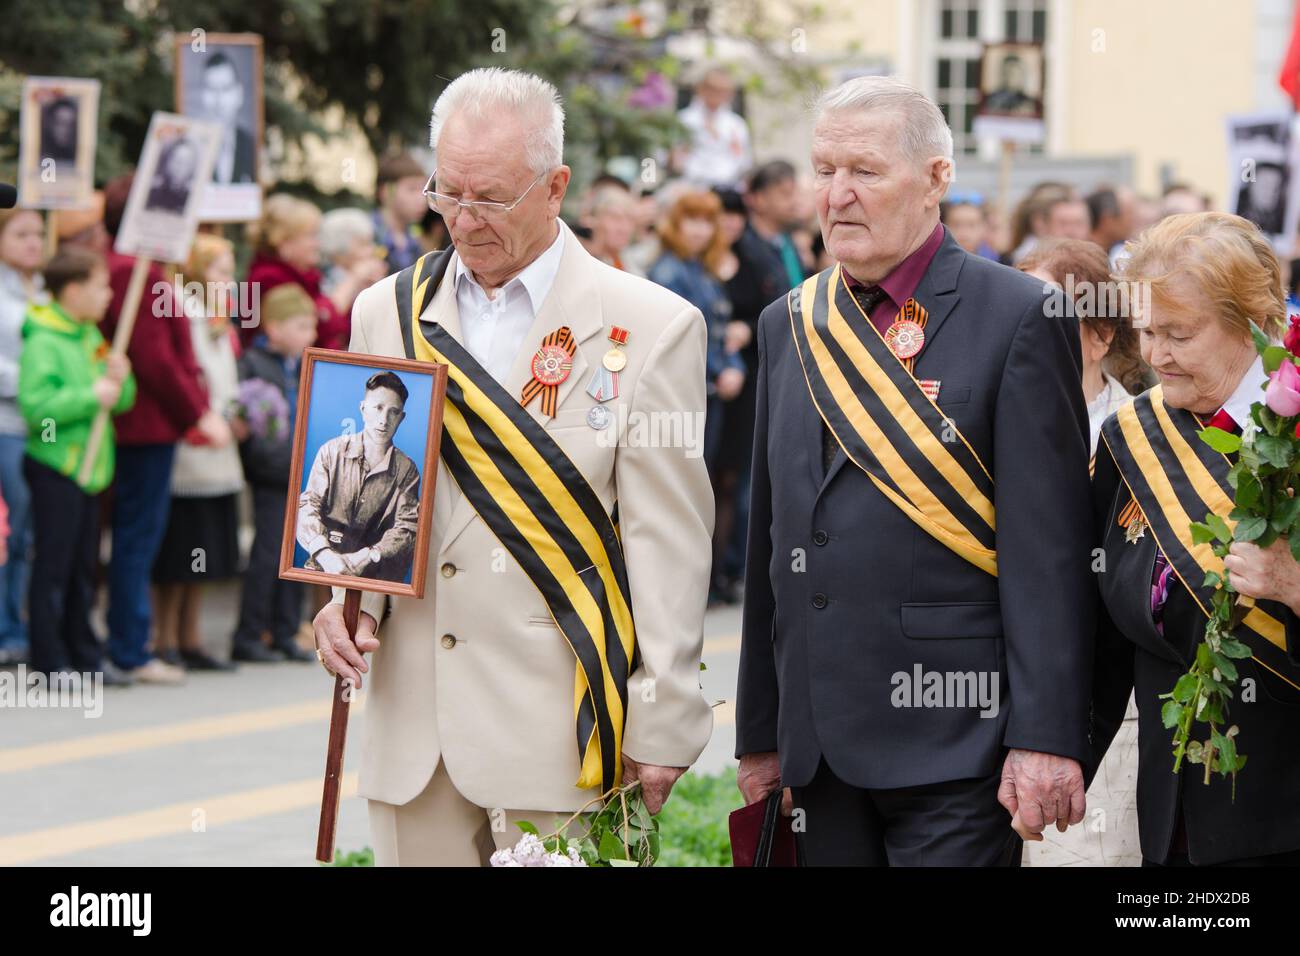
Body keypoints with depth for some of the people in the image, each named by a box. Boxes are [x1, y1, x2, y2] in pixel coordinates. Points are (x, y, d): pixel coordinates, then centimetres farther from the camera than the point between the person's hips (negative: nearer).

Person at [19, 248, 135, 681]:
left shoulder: (91, 337, 13)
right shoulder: (43, 343, -13)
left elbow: (121, 400, 18)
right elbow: (35, 406, -24)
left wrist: (120, 379, -3)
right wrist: (90, 397, -23)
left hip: (88, 466, 8)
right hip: (55, 466, -8)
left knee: (84, 566, 13)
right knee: (53, 563, -4)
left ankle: (83, 652, 20)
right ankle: (51, 658, 0)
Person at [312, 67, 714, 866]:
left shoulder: (651, 326, -1)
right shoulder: (389, 312, 13)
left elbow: (669, 540, -4)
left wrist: (660, 727, -7)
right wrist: (349, 600, -2)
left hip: (559, 732, -4)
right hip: (415, 709, 4)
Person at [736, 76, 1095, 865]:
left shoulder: (1019, 318, -5)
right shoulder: (790, 326, 14)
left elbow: (1049, 551, -10)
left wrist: (1046, 737, -16)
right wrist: (760, 731, 14)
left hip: (951, 740, -6)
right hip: (821, 738, 6)